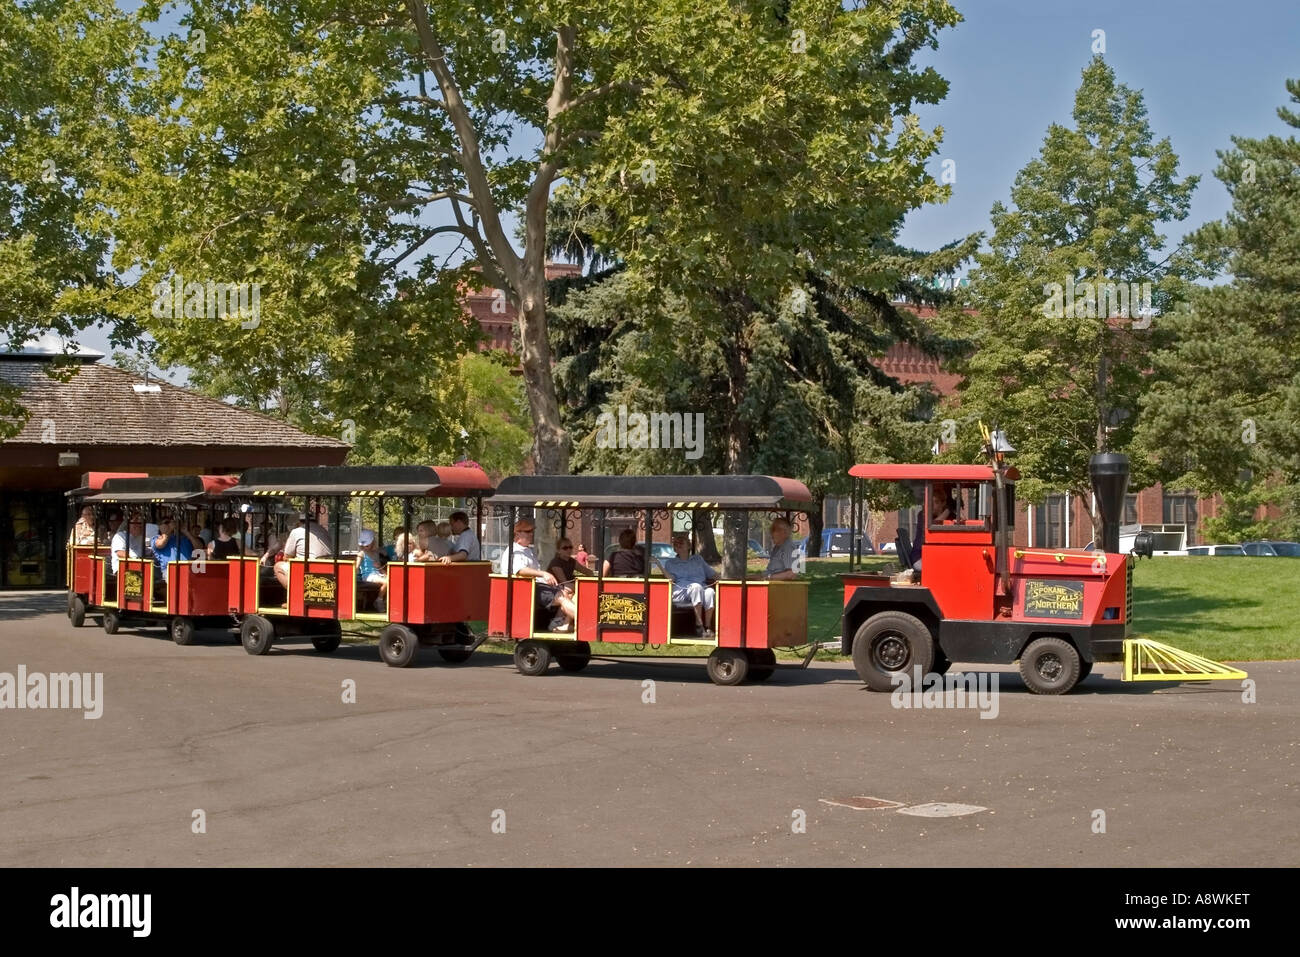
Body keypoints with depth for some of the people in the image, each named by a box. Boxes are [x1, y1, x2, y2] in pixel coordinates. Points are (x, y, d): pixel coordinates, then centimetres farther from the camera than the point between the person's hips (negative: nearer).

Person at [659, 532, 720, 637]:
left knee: (710, 591, -35)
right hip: (680, 592, -2)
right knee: (696, 586, -37)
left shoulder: (698, 559, 30)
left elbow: (713, 575, 27)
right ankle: (699, 625, -38)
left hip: (701, 590, 2)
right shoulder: (670, 562, 24)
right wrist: (658, 564, -5)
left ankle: (708, 627, -34)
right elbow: (671, 578, 5)